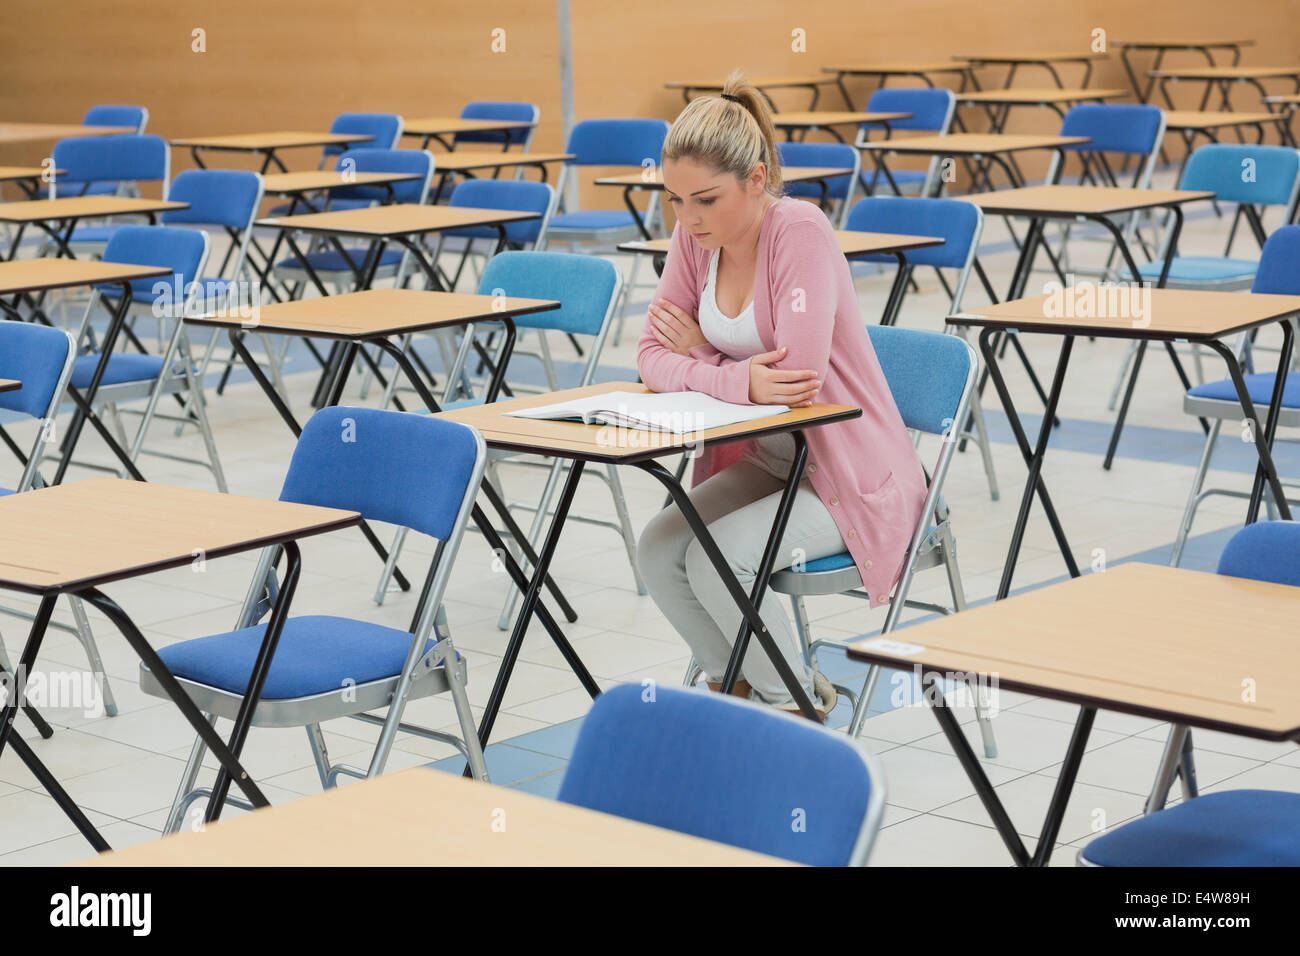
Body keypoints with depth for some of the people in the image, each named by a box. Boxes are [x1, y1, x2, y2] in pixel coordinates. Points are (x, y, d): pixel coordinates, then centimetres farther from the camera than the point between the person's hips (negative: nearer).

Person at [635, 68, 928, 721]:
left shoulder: (801, 232, -22)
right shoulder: (695, 237, -1)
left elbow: (800, 377, -30)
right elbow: (652, 357, -2)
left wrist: (703, 356, -14)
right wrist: (738, 380, -22)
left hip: (850, 477, -7)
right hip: (764, 460, 7)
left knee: (714, 560, -24)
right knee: (657, 549, -14)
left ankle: (800, 702, 3)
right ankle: (741, 687, 11)